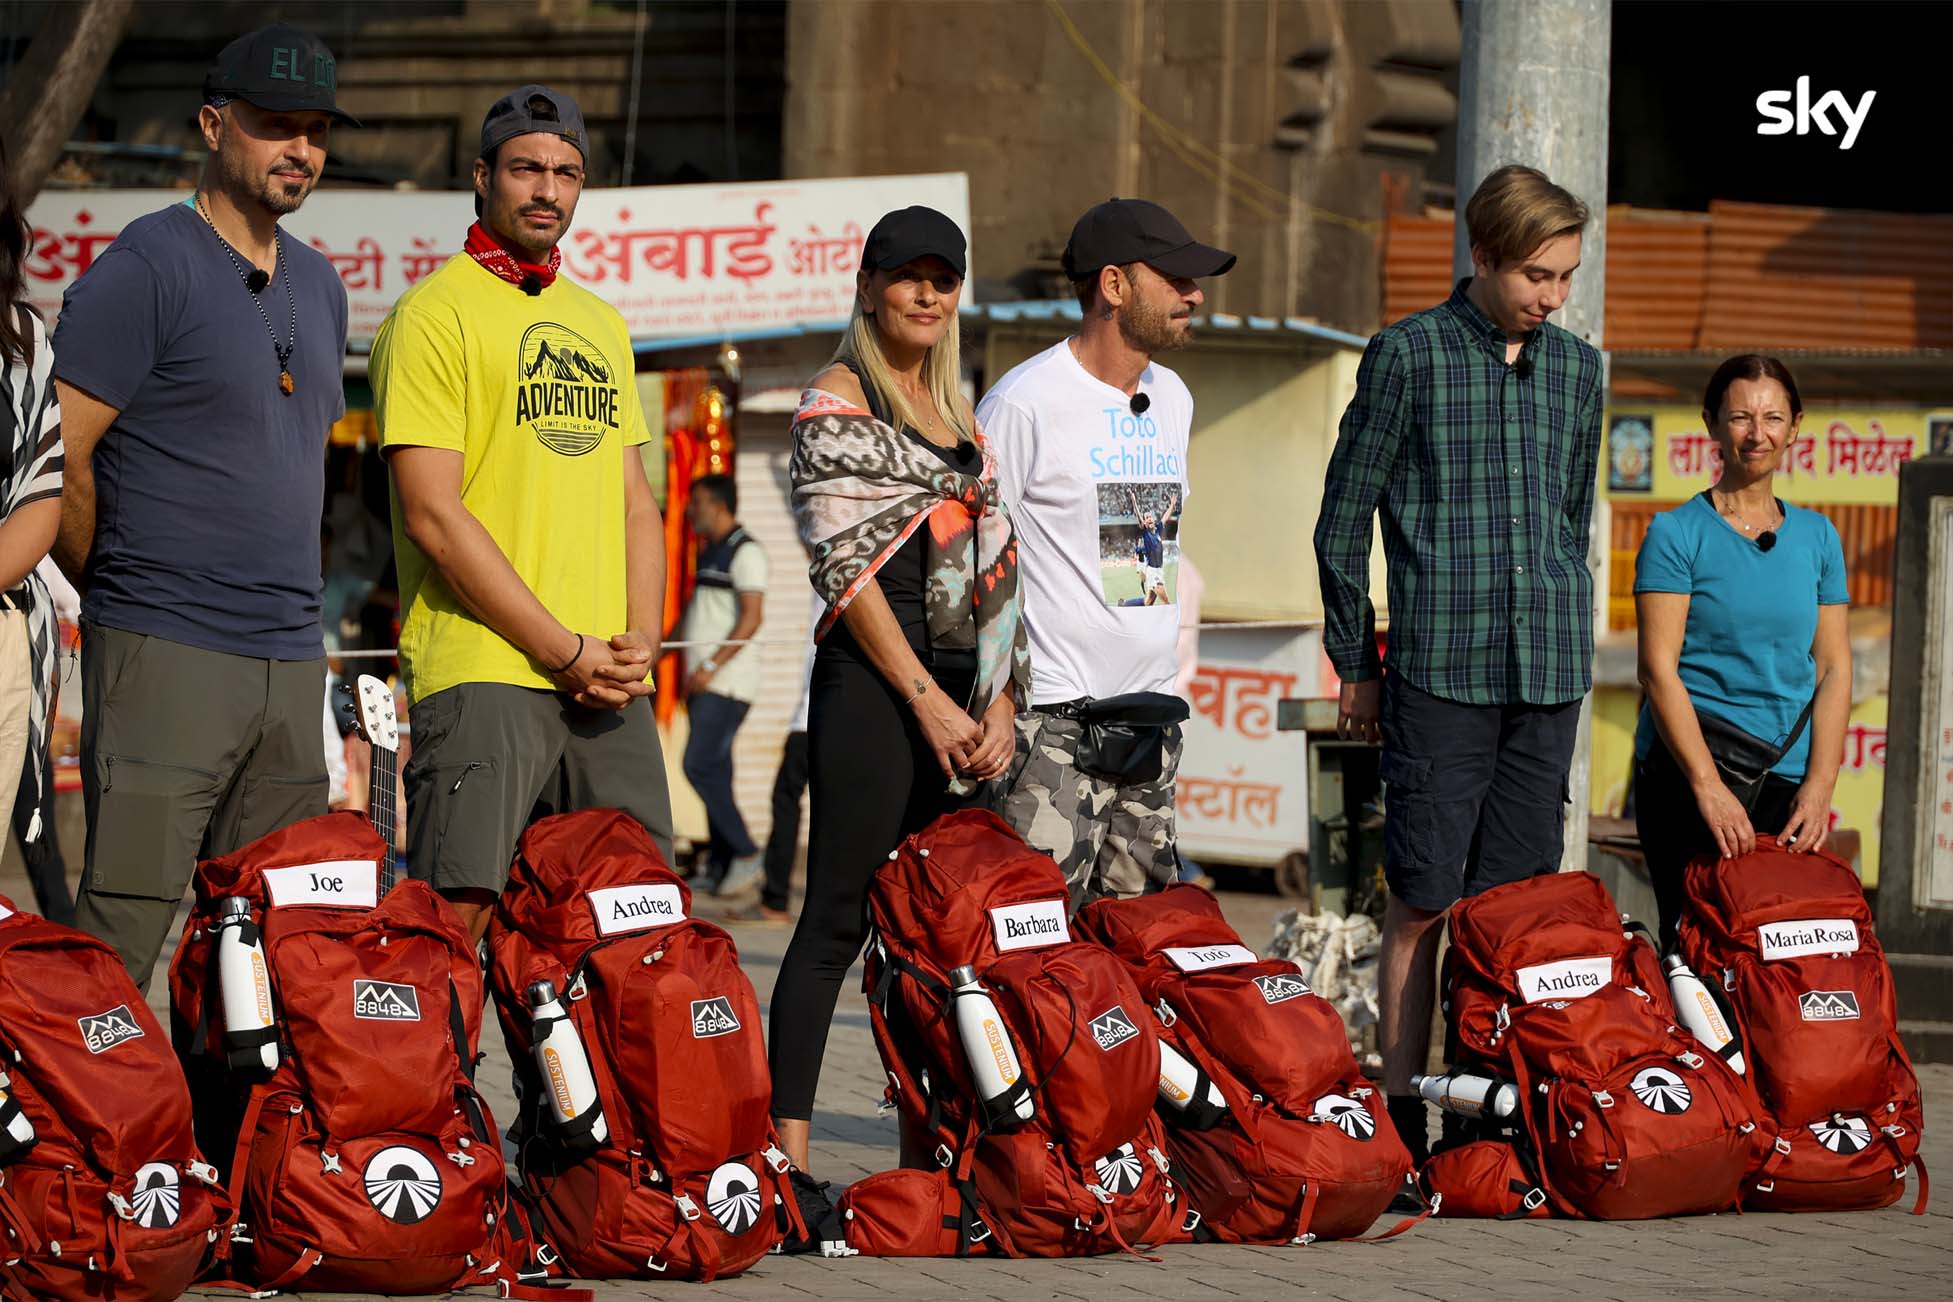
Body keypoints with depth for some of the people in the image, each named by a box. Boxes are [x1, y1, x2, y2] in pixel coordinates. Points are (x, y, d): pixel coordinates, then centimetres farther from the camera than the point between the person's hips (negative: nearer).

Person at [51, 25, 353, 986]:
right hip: (165, 656, -7)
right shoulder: (146, 268, -7)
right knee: (123, 930, -11)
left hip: (293, 660, 7)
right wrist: (121, 596, -2)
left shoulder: (318, 286, 17)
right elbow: (56, 458, -10)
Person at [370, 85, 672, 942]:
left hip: (611, 684, 7)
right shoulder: (435, 314, -3)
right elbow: (432, 517, -10)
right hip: (482, 671, -7)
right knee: (456, 919, -15)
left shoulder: (601, 324, 20)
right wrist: (564, 649, -12)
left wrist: (643, 637, 2)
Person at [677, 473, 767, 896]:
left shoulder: (745, 551, -10)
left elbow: (751, 618, -18)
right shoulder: (710, 552, 19)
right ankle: (720, 865, 9)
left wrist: (712, 665, -21)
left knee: (699, 766, -15)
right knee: (714, 771, 7)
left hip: (728, 681, -9)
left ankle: (745, 854, -8)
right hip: (704, 683, 9)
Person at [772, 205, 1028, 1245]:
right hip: (873, 683, -7)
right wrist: (928, 700, -13)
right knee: (839, 916, -9)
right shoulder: (837, 398, -3)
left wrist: (998, 700, 7)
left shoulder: (959, 411, 19)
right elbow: (845, 564, -10)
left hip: (958, 698, 7)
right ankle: (787, 1159, -11)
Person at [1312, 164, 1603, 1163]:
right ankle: (1401, 1105, 2)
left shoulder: (1577, 368, 12)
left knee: (1514, 895, 5)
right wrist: (1354, 663, 3)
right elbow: (1344, 517, 2)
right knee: (1425, 894, -3)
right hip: (1438, 666, -4)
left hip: (1548, 670, 4)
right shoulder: (1407, 356, -2)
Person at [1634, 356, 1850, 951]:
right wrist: (1709, 787, -17)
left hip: (1788, 781, 3)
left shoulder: (1817, 538, 12)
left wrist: (1819, 786, -4)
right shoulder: (1676, 533, -1)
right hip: (1685, 774, -3)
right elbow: (1659, 668, -8)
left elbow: (1833, 667, 9)